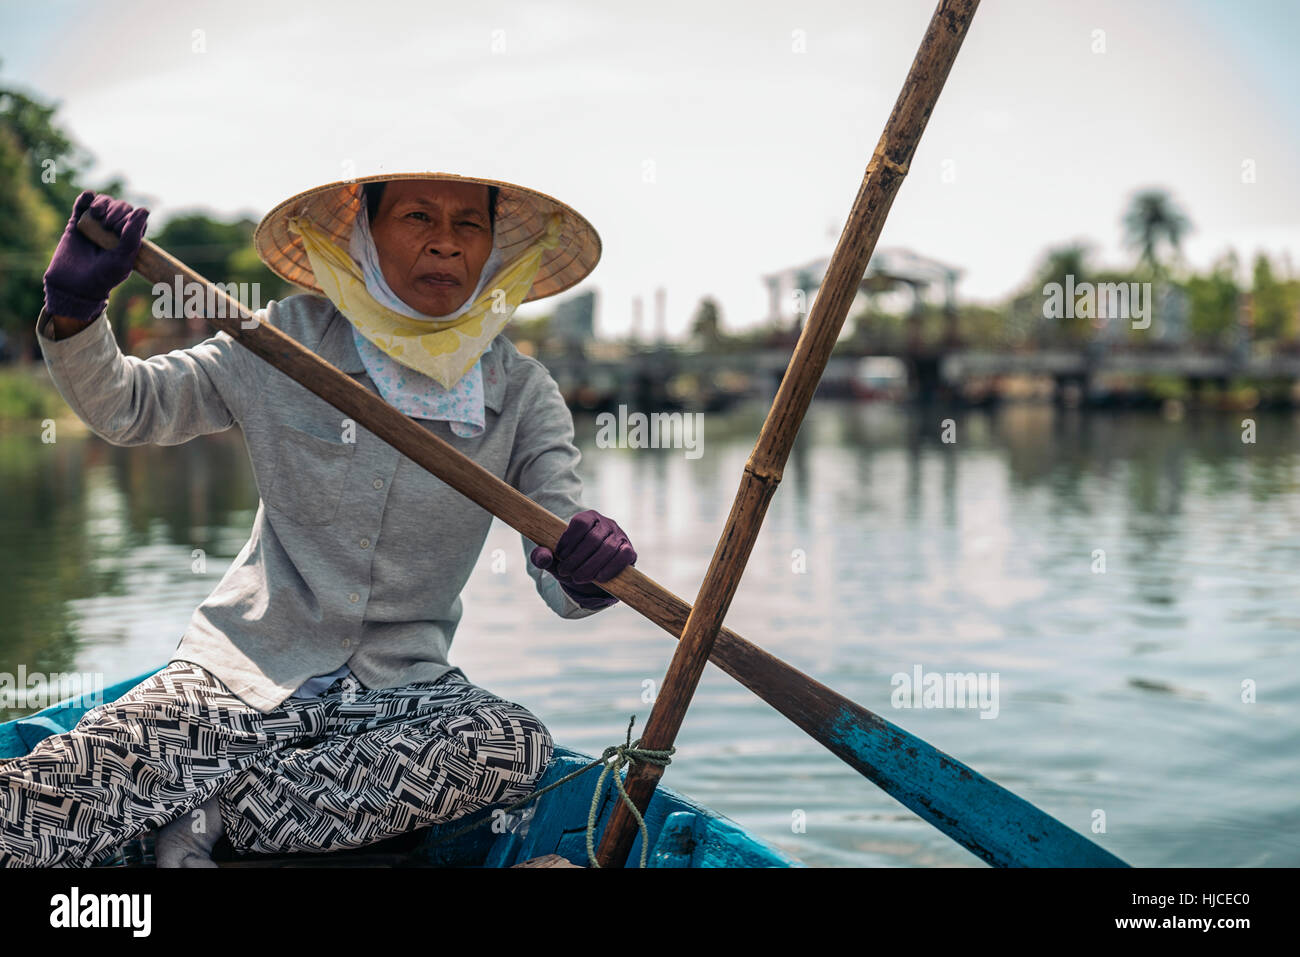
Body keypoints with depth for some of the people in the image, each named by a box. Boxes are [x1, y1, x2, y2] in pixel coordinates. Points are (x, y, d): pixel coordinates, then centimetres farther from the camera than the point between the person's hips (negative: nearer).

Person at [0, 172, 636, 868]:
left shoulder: (523, 393, -3)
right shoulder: (288, 345, -3)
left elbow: (562, 591, -9)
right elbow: (122, 407, 2)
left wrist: (586, 573, -33)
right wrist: (74, 309, -18)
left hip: (399, 687, 3)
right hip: (242, 670, -2)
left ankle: (217, 815, -19)